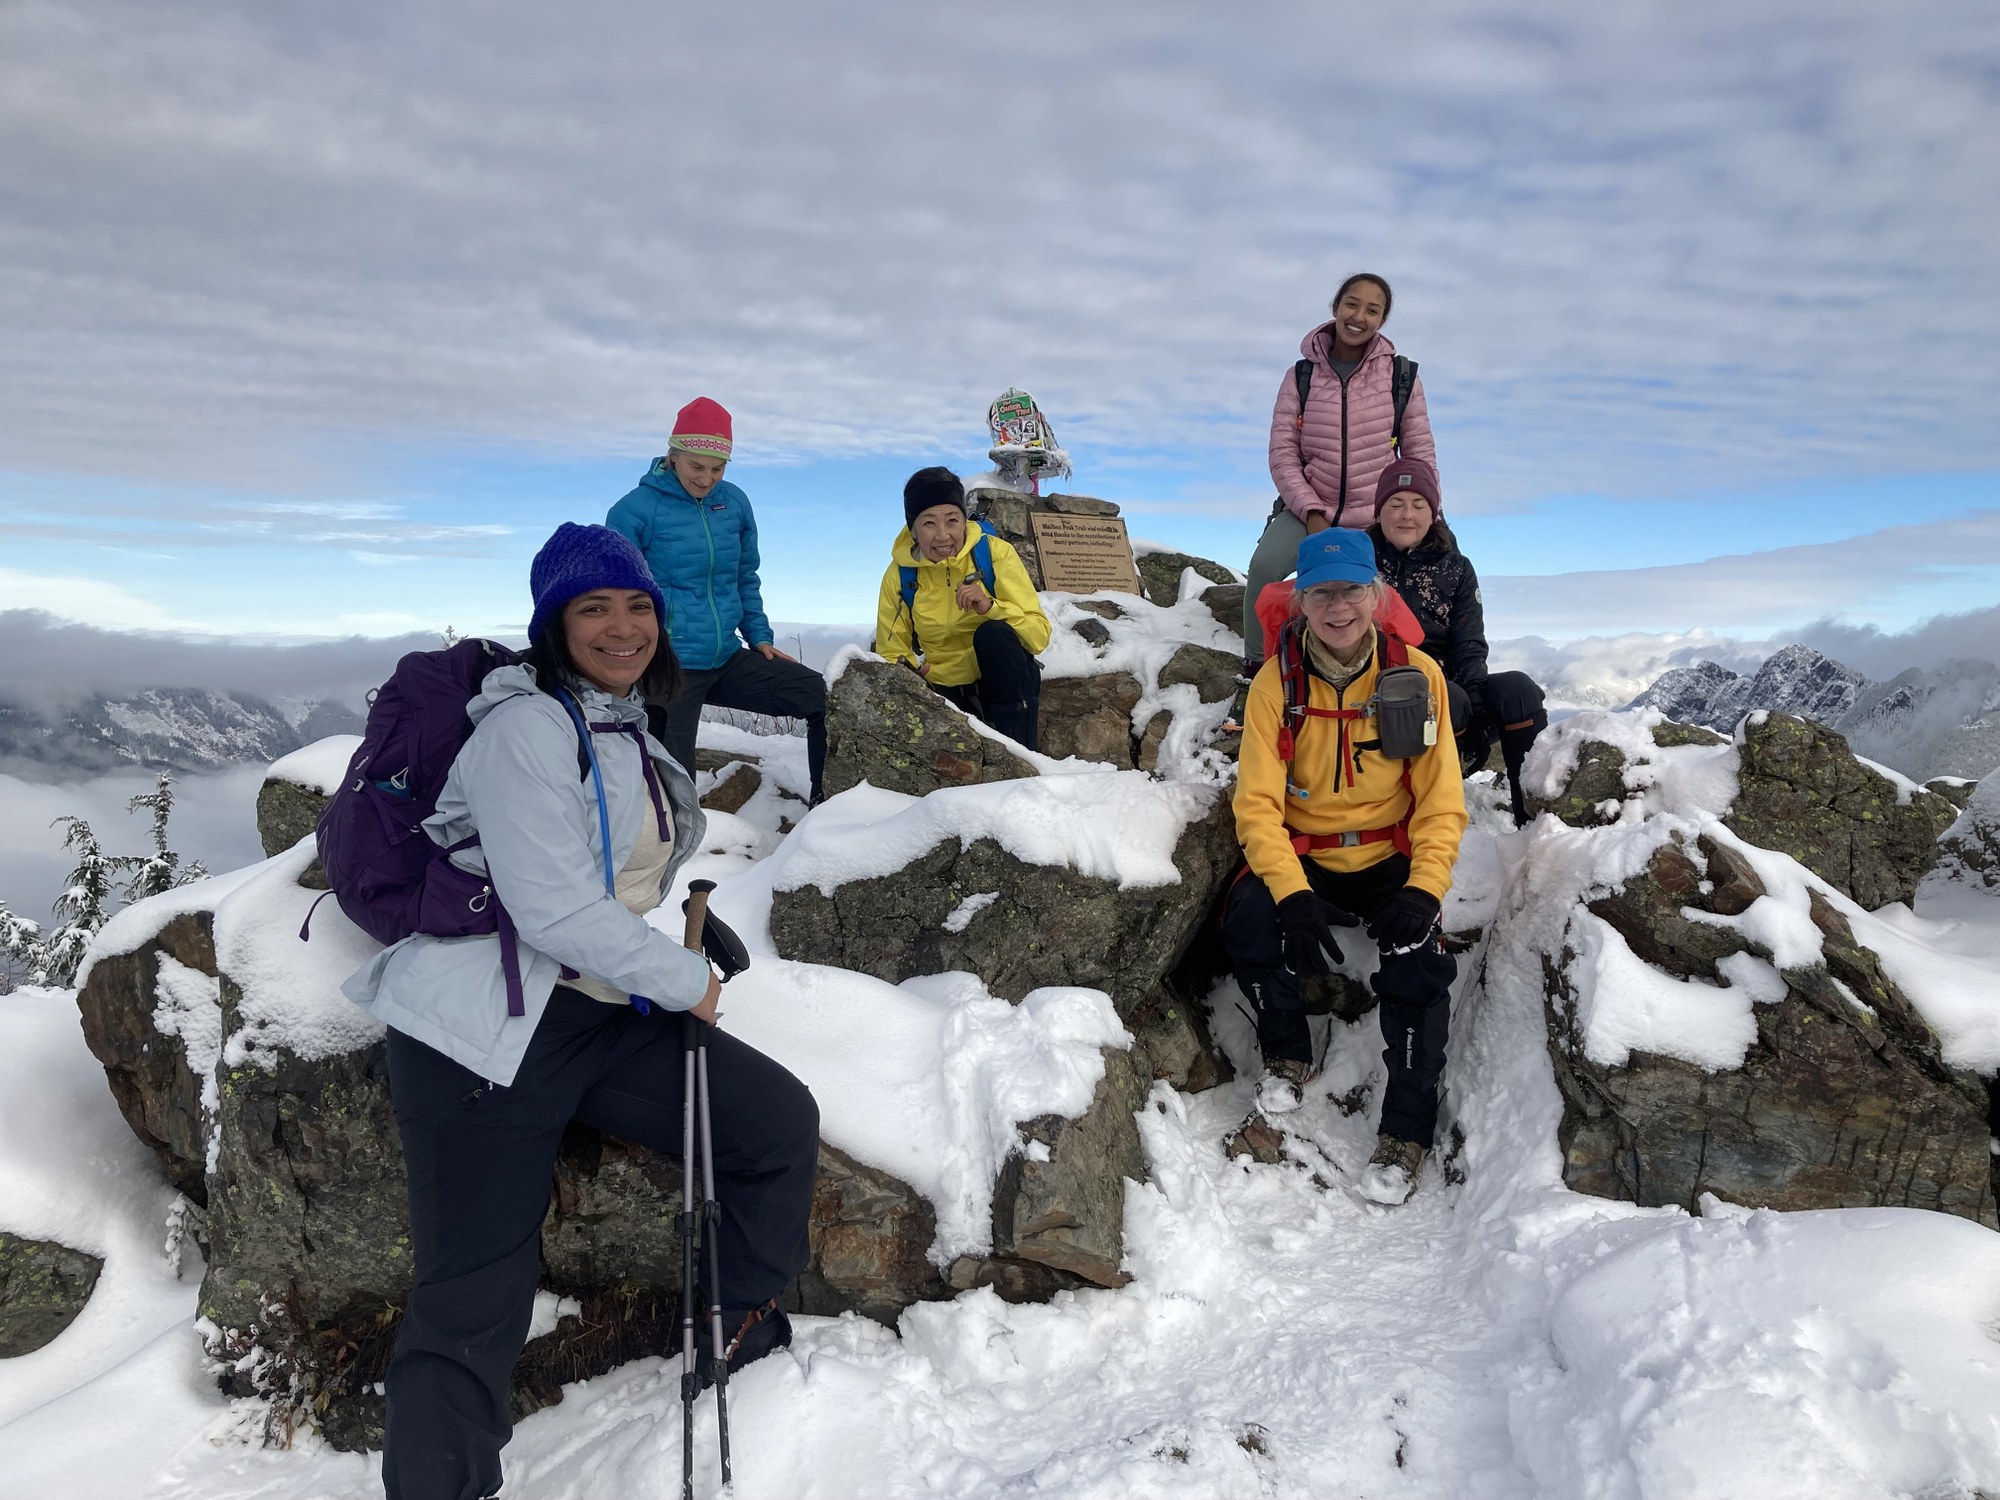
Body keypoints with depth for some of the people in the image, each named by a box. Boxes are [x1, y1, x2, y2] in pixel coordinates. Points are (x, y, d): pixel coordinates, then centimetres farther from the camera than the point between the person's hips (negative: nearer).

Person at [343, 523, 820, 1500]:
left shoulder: (630, 733, 12)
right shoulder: (525, 728, -15)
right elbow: (554, 910, -22)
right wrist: (687, 981, -11)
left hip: (605, 1016, 8)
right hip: (486, 1033, -8)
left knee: (781, 1122, 0)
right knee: (473, 1305, -5)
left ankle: (740, 1331, 22)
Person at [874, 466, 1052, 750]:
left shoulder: (995, 553, -11)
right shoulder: (898, 576, -5)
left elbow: (1039, 635, -16)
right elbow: (891, 654, 4)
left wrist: (989, 607, -33)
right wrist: (910, 669, -19)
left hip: (1008, 684, -1)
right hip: (944, 692, 1)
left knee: (993, 633, -32)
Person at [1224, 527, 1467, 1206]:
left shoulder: (1416, 674, -8)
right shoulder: (1277, 682, -9)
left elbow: (1441, 805, -6)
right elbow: (1257, 804, -12)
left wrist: (1422, 892, -23)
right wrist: (1292, 896, -29)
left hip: (1391, 862, 0)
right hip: (1302, 859, 0)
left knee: (1420, 960, -28)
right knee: (1249, 922, -29)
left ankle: (1406, 1131, -7)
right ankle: (1288, 1057, 1)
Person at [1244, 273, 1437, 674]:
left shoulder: (1401, 376, 2)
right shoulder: (1301, 377, 2)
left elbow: (1421, 454, 5)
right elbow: (1282, 452, -2)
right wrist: (1310, 512, -12)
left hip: (1376, 521, 1)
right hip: (1309, 510, -1)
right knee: (1264, 567, -26)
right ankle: (1256, 667, -11)